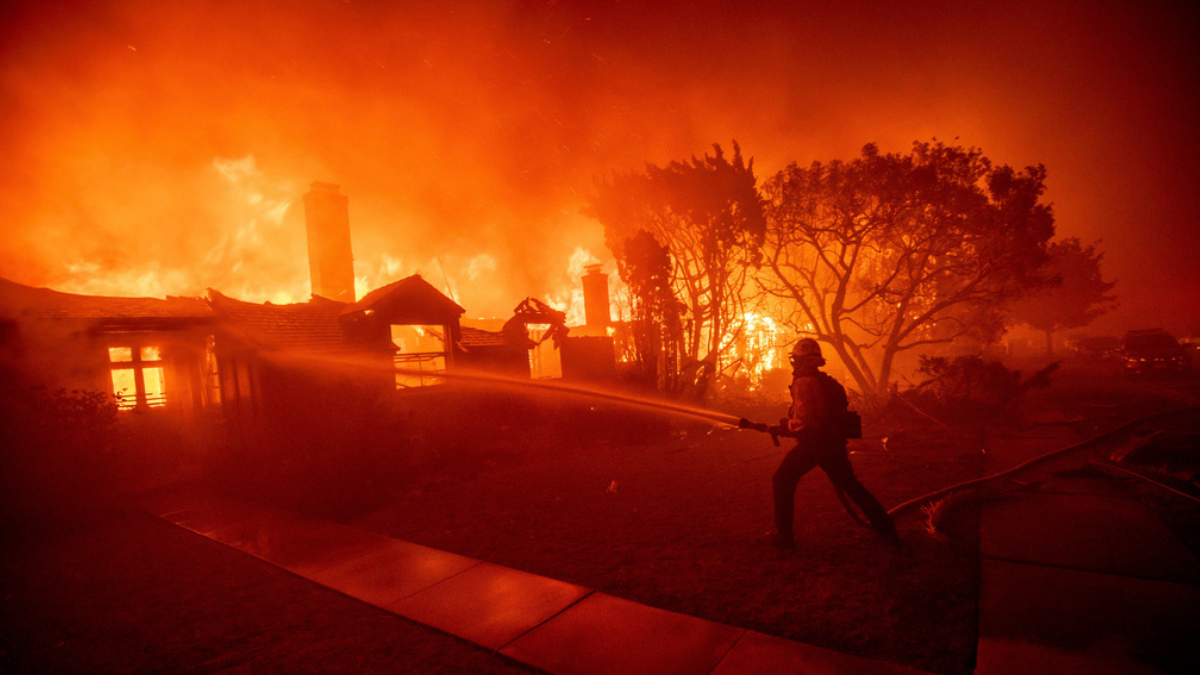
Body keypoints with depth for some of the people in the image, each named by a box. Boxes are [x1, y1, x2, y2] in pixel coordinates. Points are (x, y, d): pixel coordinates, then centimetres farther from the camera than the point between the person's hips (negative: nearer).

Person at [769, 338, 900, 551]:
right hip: (834, 443, 8)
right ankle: (888, 531, 26)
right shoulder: (829, 382, 13)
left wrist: (787, 427, -7)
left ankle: (784, 535, 7)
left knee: (783, 481, 7)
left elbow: (803, 417, -22)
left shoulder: (804, 383, -13)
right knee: (850, 485, 21)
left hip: (811, 443, -8)